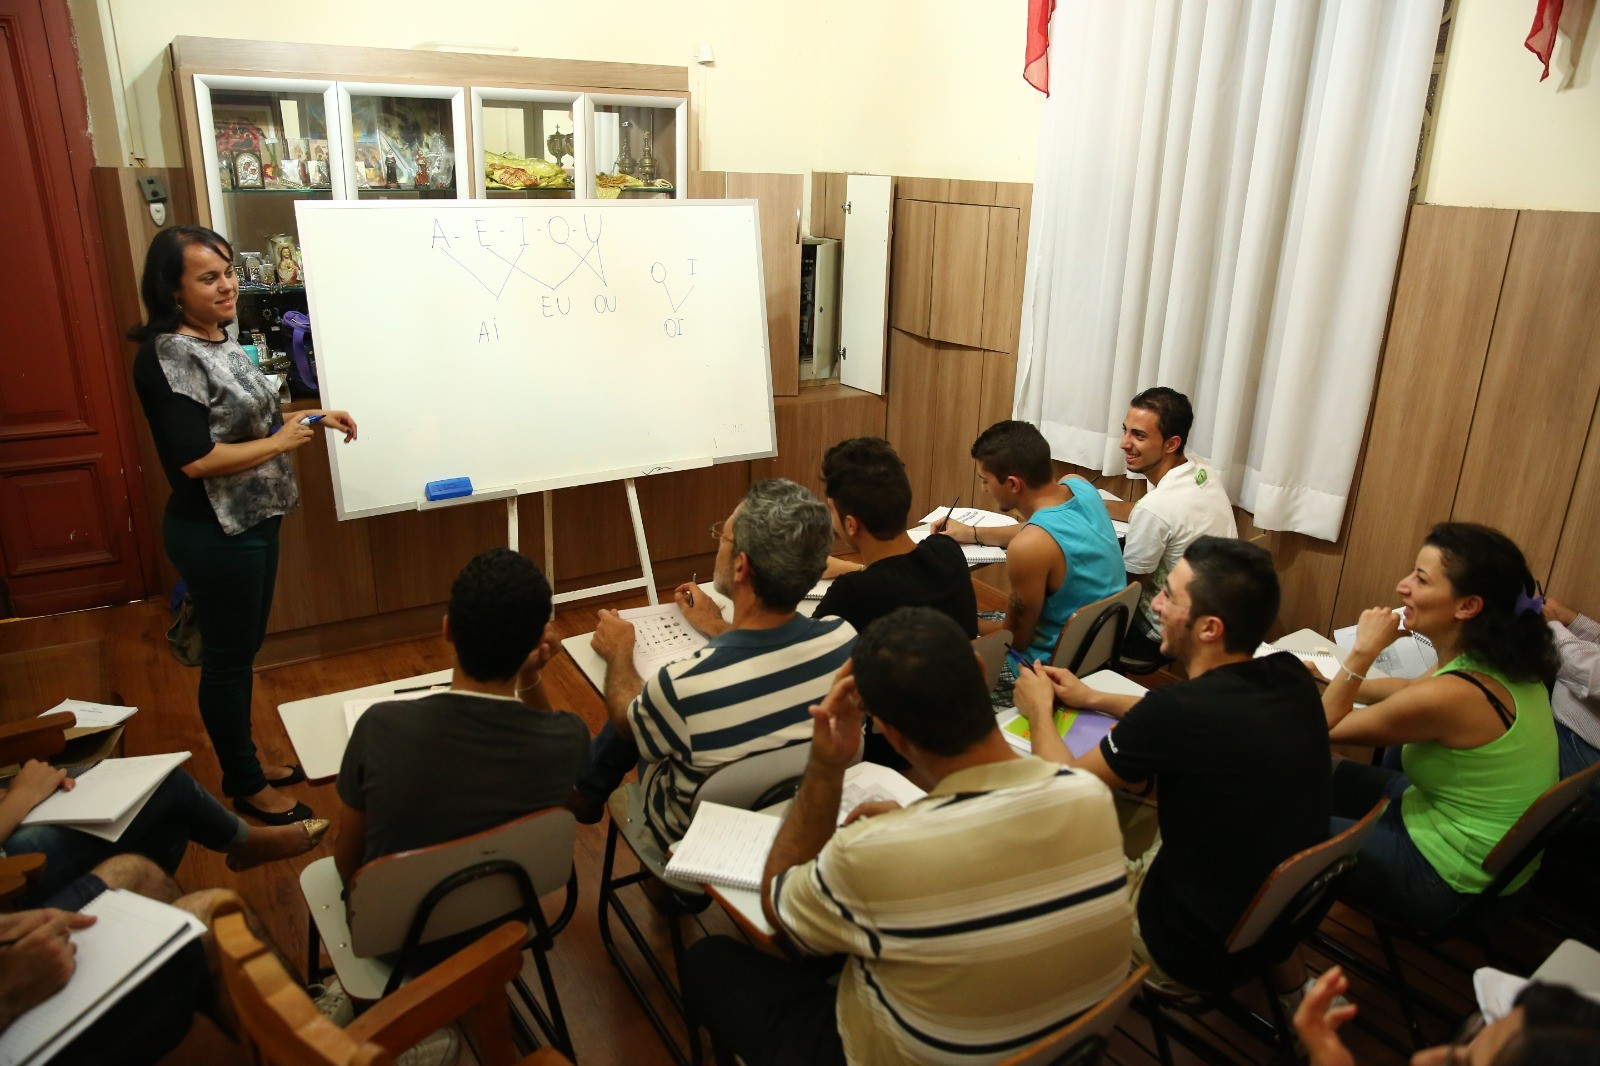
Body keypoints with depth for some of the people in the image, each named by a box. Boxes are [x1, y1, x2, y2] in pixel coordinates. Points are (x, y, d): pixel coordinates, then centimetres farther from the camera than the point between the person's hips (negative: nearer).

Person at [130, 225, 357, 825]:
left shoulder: (221, 339, 6)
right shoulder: (167, 357, -21)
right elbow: (196, 459, -27)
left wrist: (312, 417, 8)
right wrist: (280, 442, -18)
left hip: (253, 521, 9)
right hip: (214, 532, -9)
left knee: (243, 647, 20)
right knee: (227, 657, 7)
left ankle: (244, 762, 38)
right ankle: (246, 787, 24)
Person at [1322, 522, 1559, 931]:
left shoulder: (1449, 695, -34)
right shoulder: (1504, 662, -7)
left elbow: (1323, 729, -19)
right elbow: (1410, 690, 14)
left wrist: (1361, 653, -19)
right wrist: (1337, 680, 10)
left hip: (1449, 880, -9)